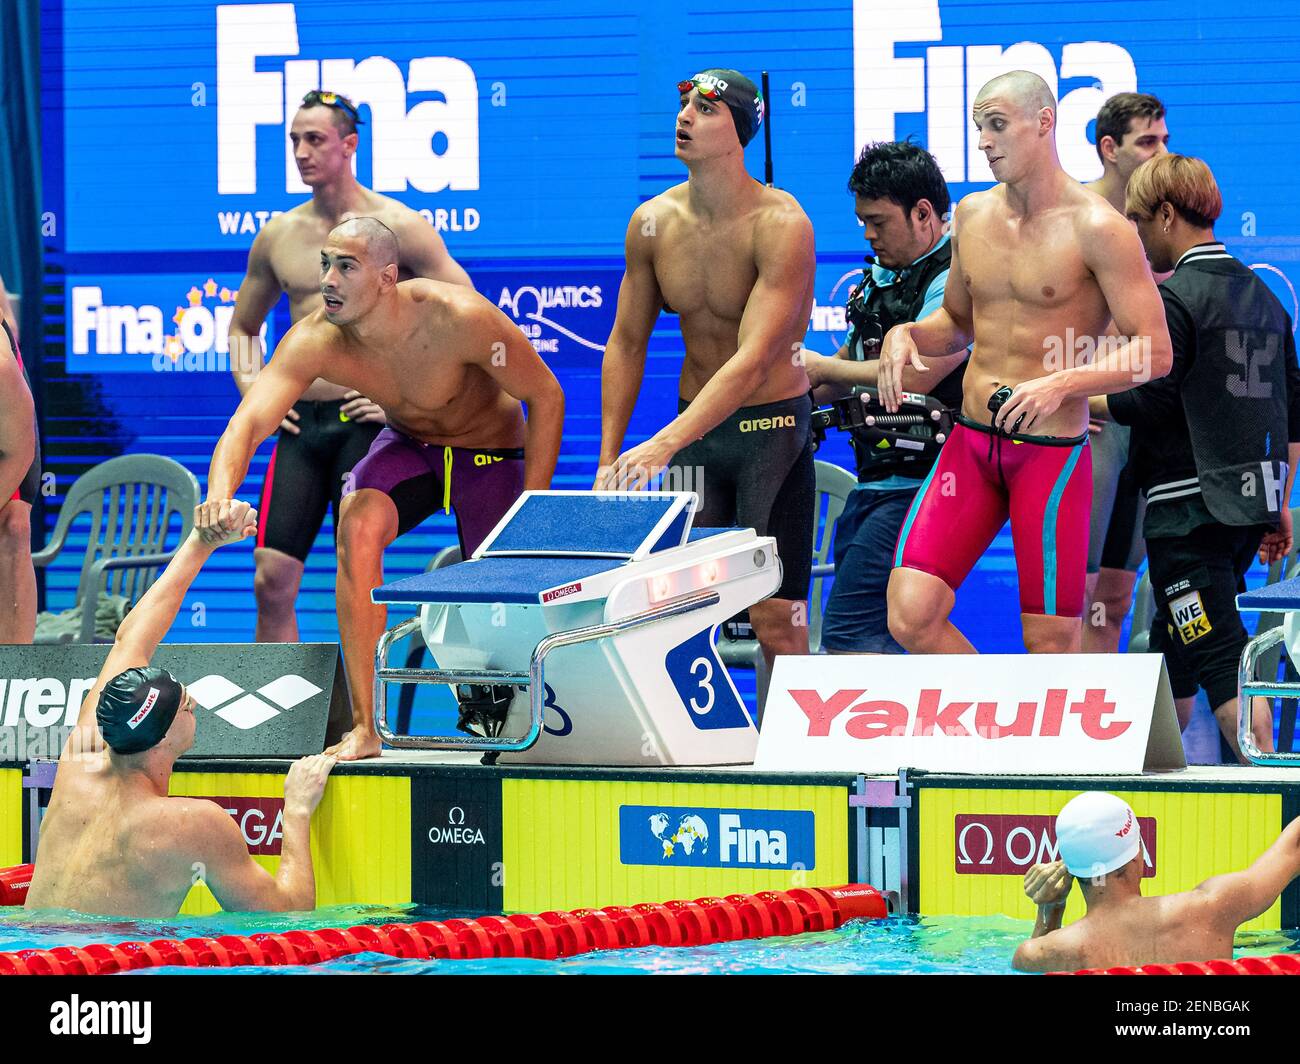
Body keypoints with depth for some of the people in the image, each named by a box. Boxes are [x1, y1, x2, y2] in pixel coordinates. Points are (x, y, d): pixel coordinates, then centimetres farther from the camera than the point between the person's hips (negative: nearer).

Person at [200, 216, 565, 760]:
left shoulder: (459, 319, -35)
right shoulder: (314, 342, -26)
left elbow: (546, 397, -24)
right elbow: (248, 421, -33)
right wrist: (220, 493, -55)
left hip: (492, 451, -2)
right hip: (408, 445, 2)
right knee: (358, 523, -28)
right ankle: (364, 729, -25)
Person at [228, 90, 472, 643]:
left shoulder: (396, 226, -4)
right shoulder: (278, 235, 11)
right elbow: (243, 326, 28)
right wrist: (251, 391, 11)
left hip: (365, 424, -5)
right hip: (300, 425, 5)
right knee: (271, 579, -2)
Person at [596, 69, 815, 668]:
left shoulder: (781, 226, -18)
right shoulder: (653, 223, -1)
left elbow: (752, 361, -26)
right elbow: (626, 343, 10)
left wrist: (664, 444, -35)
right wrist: (609, 460, 4)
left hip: (773, 430, -5)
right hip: (693, 429, 5)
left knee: (776, 620, -6)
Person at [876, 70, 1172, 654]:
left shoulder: (1096, 228, -10)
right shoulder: (973, 214, 9)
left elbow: (1155, 351, -13)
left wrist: (1063, 384, -26)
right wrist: (907, 335, 2)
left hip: (1052, 451, -5)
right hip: (969, 445, 5)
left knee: (1051, 646, -1)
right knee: (910, 617, -9)